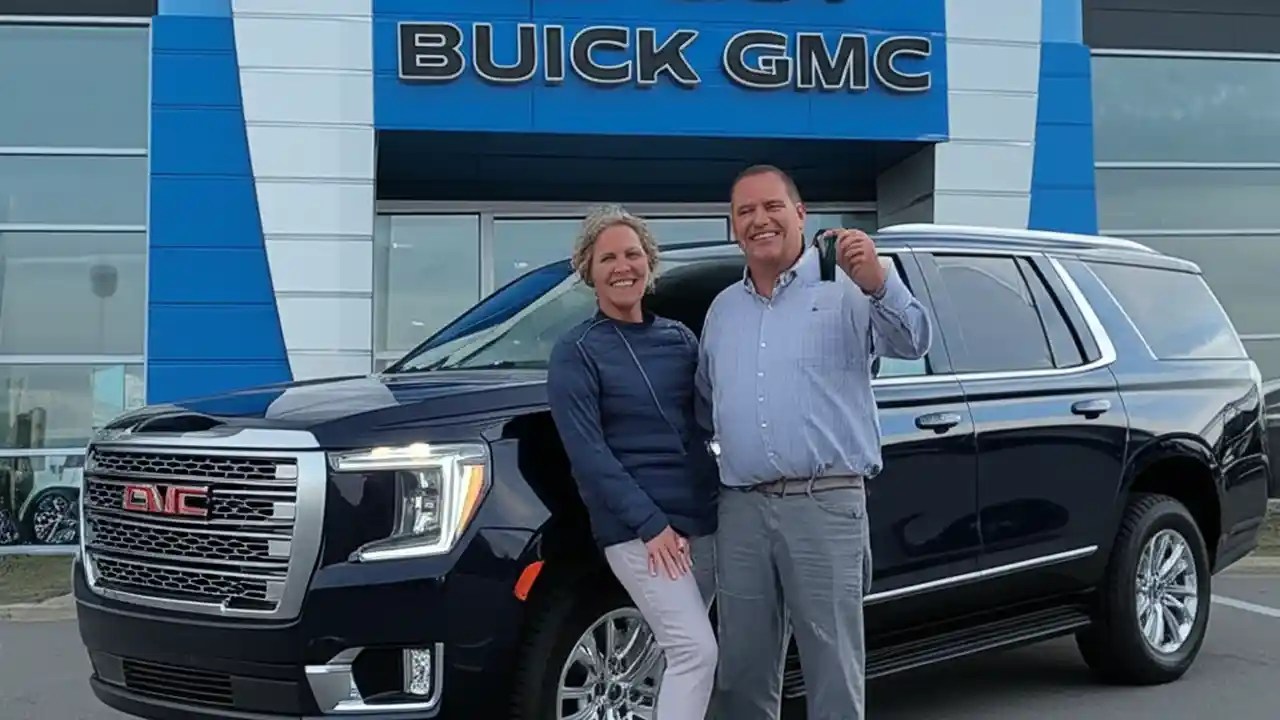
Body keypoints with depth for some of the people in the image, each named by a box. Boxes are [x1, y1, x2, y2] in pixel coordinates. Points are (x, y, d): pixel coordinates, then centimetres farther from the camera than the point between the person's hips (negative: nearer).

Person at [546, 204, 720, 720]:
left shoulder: (679, 338, 13)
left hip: (704, 520, 6)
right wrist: (650, 524, -17)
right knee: (696, 651, -16)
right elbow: (587, 453, -11)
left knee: (681, 652, 8)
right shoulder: (576, 352, -3)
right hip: (636, 530, -6)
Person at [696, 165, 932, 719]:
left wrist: (876, 282, -33)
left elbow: (912, 342, -16)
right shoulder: (722, 310, 18)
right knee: (741, 668, 12)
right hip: (740, 509, 5)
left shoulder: (844, 289, 0)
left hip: (825, 505, -5)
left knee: (833, 668, -1)